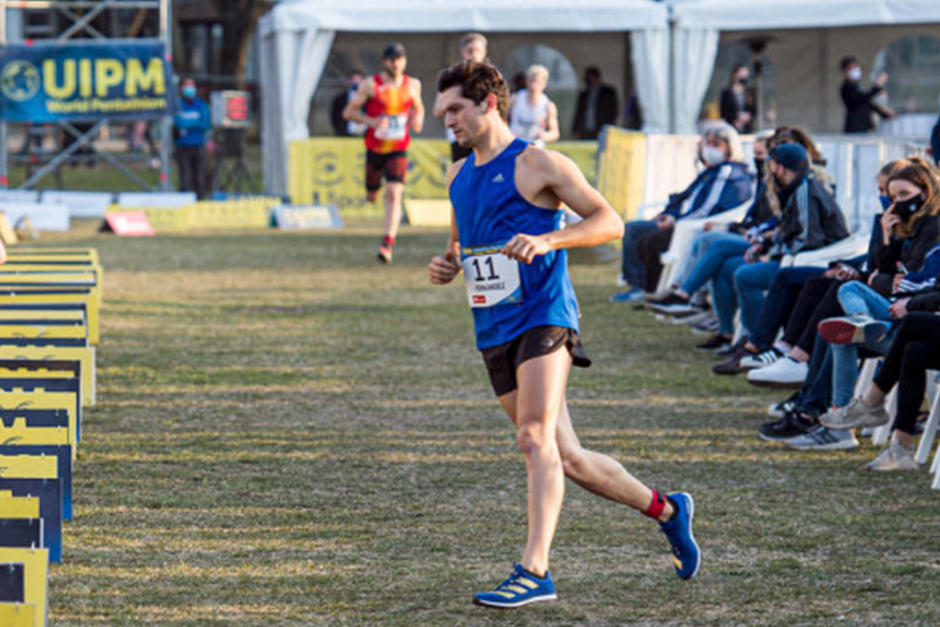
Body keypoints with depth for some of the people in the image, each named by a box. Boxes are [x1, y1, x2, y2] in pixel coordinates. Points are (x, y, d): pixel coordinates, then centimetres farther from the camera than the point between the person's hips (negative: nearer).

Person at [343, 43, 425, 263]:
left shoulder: (413, 85, 2)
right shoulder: (371, 85, -7)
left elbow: (418, 108, 21)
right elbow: (348, 112, -5)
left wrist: (418, 120, -3)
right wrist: (371, 121, -22)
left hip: (399, 149, 0)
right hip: (374, 148, 0)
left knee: (394, 194, -18)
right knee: (371, 196, 14)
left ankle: (388, 243, -21)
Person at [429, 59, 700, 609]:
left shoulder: (537, 165, -4)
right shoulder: (458, 176, 18)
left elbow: (609, 221, -6)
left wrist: (546, 240, -21)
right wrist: (448, 266, 8)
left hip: (543, 315, -8)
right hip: (494, 332, 8)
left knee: (536, 440, -21)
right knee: (566, 458, 8)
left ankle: (535, 572, -26)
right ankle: (665, 509, 26)